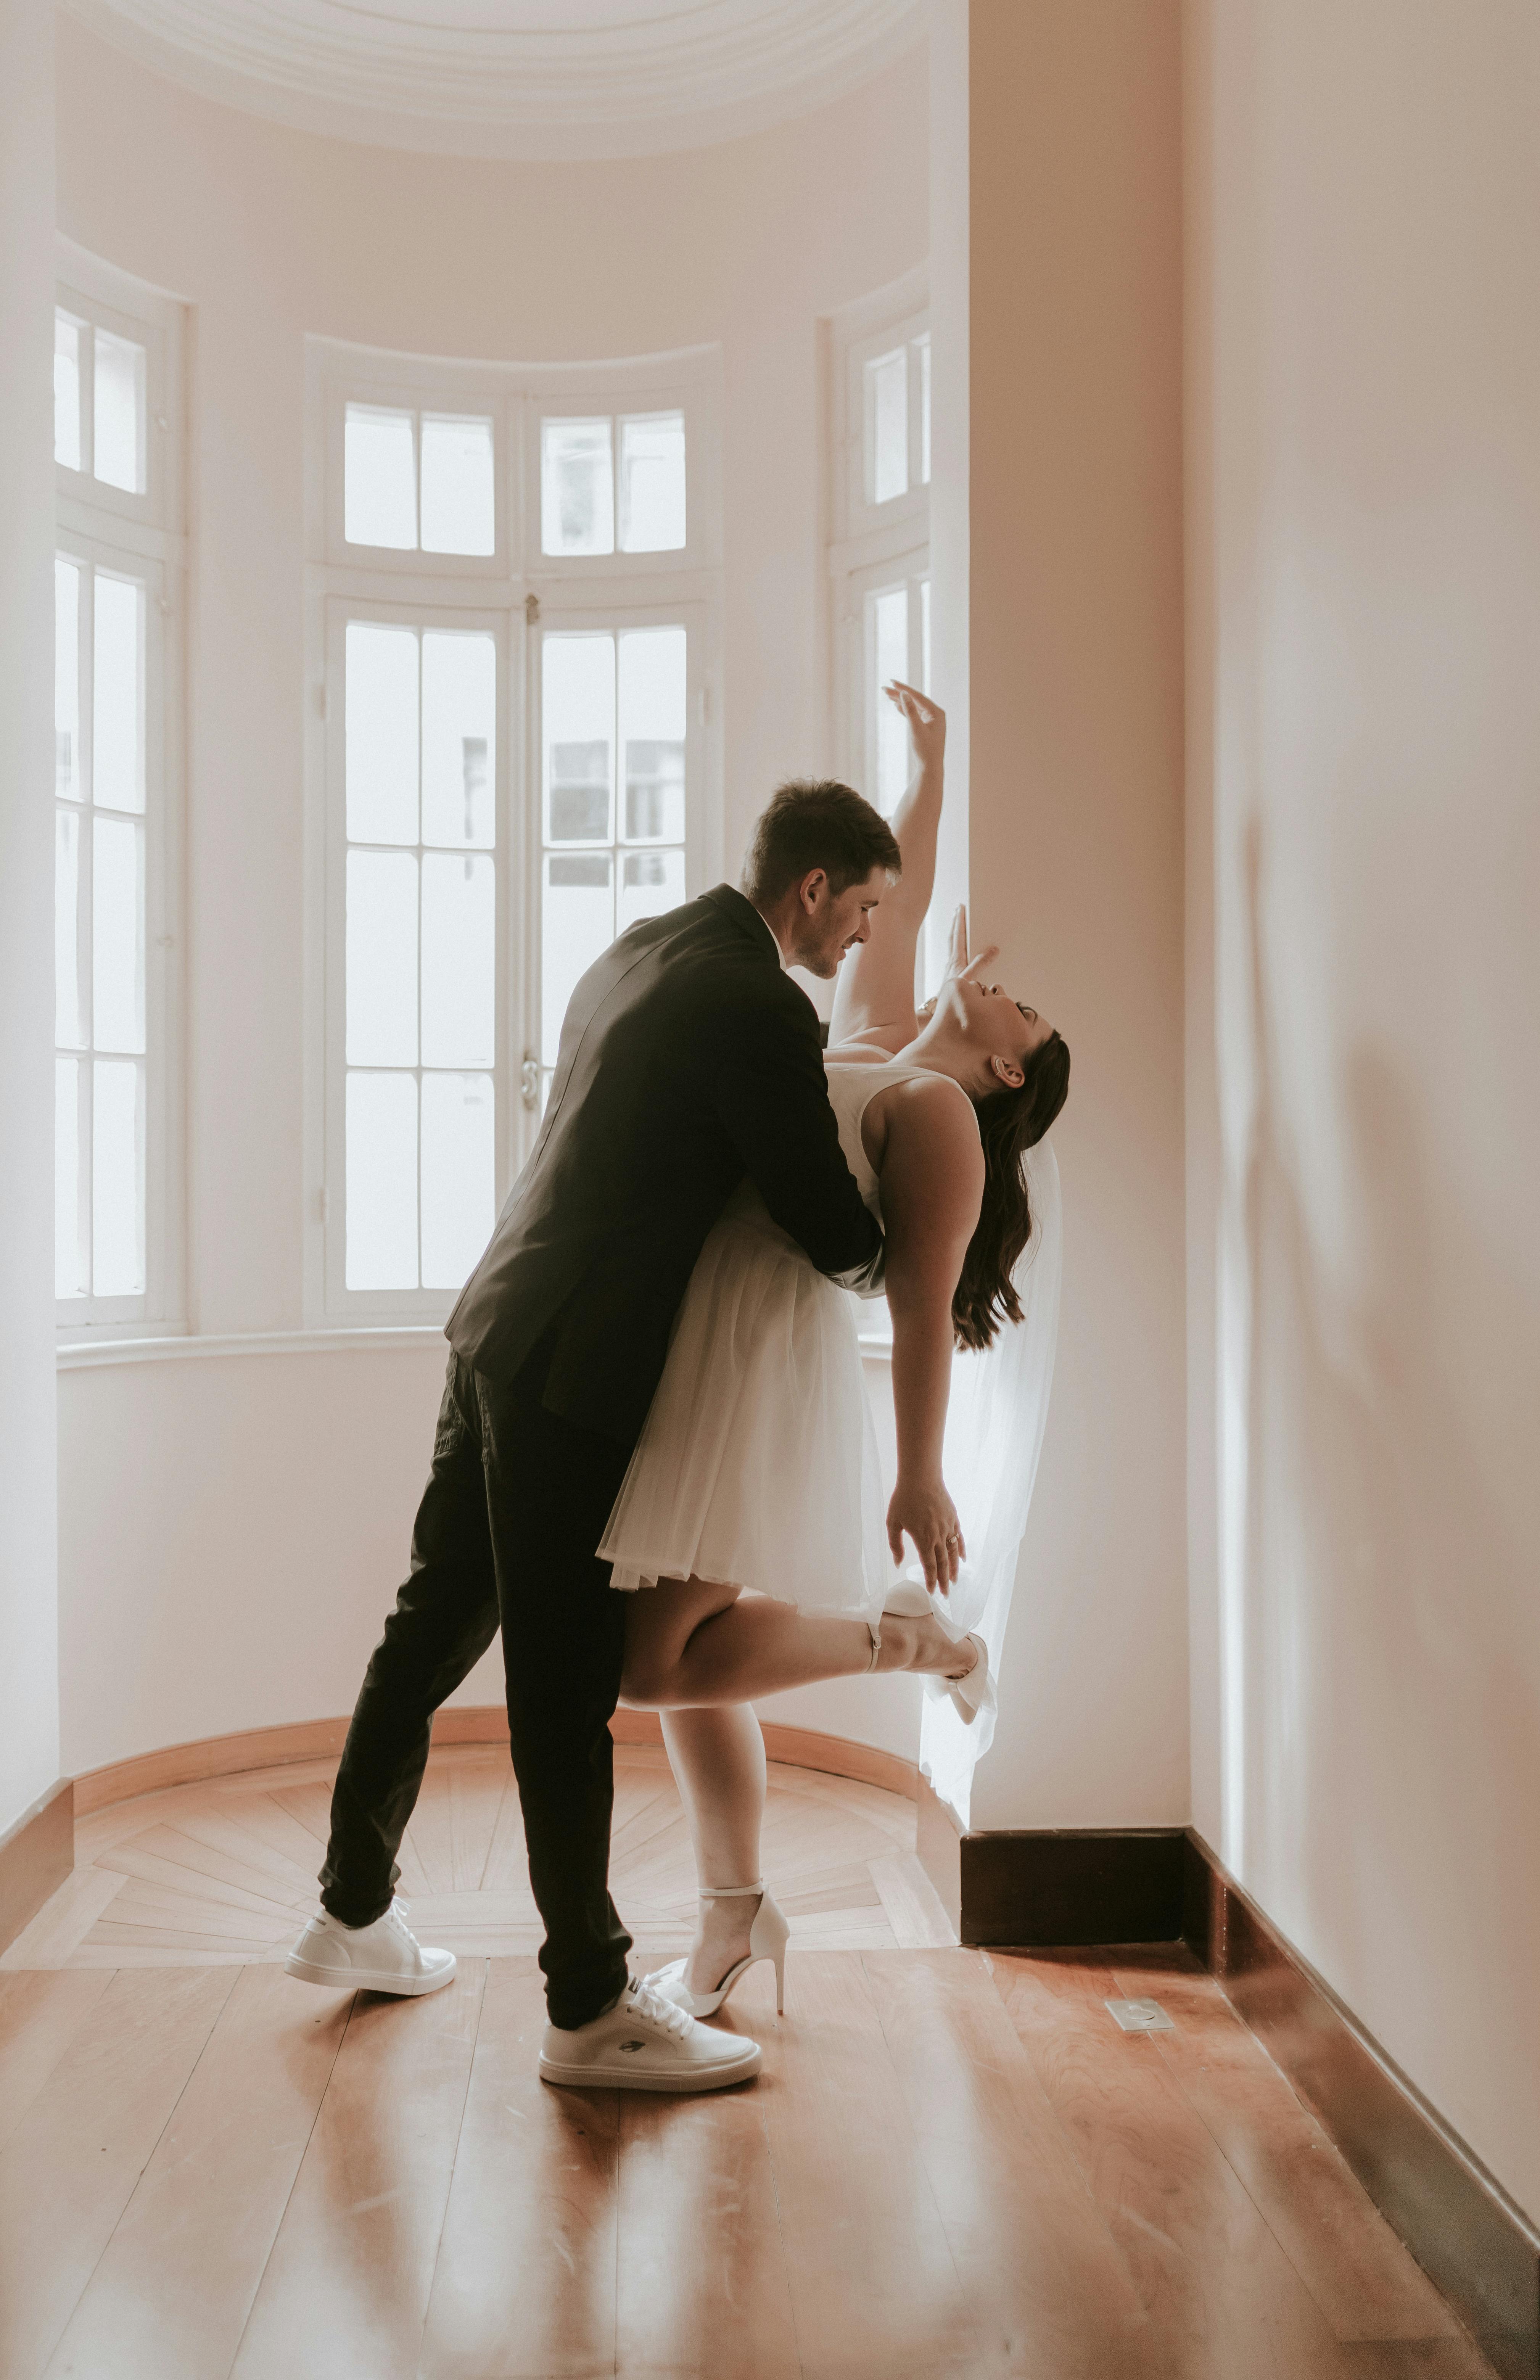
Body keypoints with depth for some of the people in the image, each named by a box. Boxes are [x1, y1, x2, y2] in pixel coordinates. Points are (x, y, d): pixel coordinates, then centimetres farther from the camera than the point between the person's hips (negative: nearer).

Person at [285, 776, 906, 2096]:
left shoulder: (642, 949, 12)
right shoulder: (759, 1010, -16)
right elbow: (835, 1233, -12)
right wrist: (890, 1258, 11)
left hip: (499, 1332, 10)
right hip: (574, 1368, -10)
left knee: (436, 1625, 20)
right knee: (566, 1688, -1)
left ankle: (354, 1911, 37)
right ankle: (591, 2008, 13)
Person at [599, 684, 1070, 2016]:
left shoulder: (939, 1111, -6)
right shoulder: (871, 1037, 17)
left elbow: (926, 1303, -13)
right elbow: (894, 907, 31)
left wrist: (922, 1475, -17)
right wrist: (930, 767, 35)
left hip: (760, 1352, -9)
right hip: (692, 1340, 9)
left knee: (658, 1663, -14)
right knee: (678, 1656, 12)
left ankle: (911, 1637, 3)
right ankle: (736, 1918, 26)